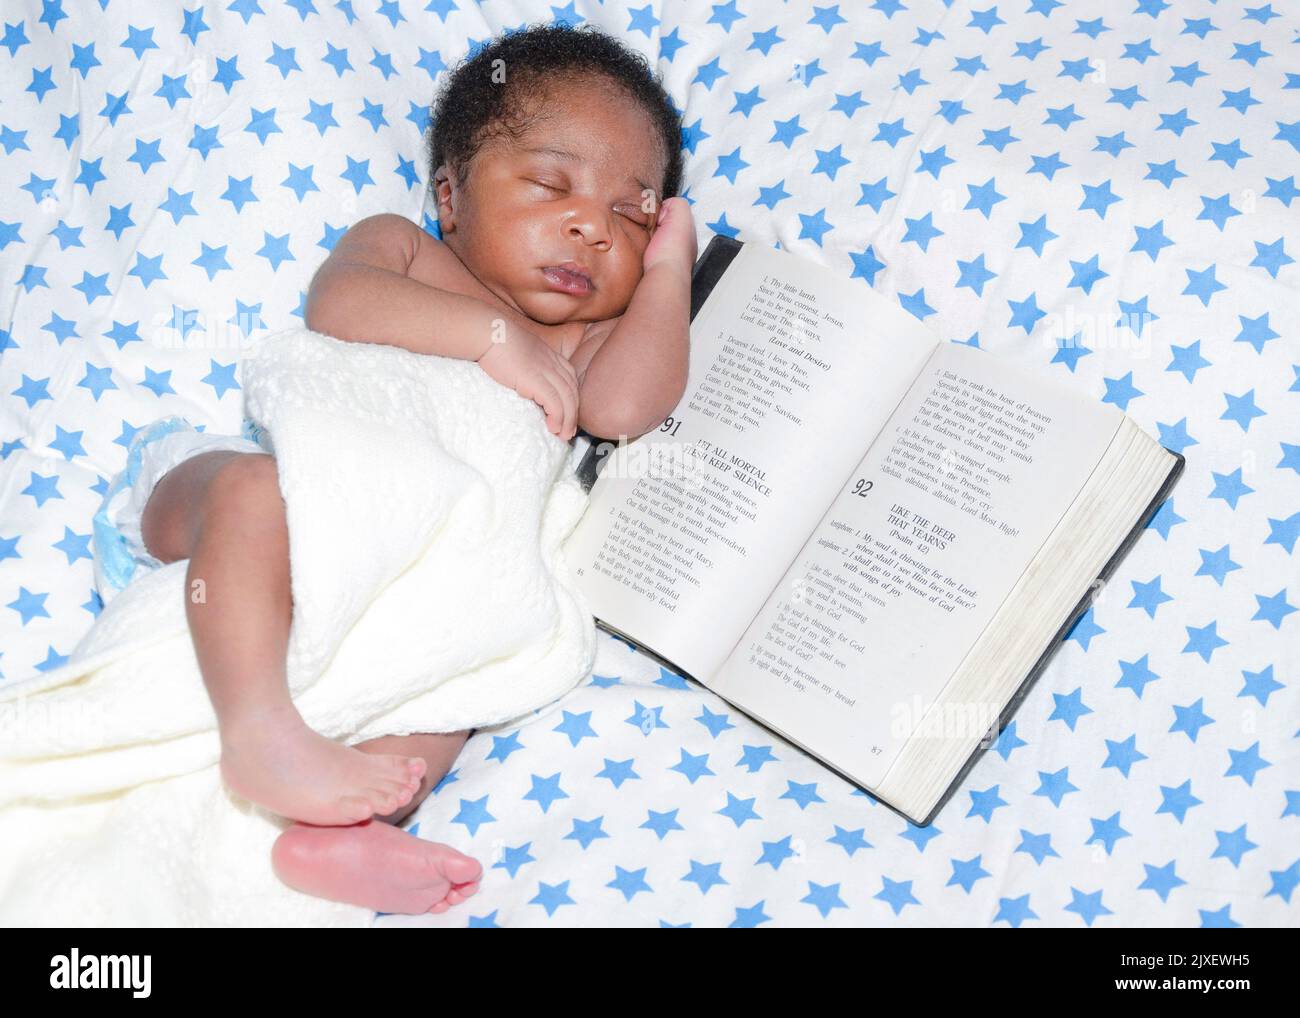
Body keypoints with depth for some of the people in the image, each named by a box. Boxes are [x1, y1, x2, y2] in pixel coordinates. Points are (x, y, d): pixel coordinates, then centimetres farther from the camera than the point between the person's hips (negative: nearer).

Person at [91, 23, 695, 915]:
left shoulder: (588, 334, 23)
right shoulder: (401, 249, 17)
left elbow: (622, 407, -4)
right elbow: (336, 304, -10)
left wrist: (669, 266, 6)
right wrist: (491, 332, -15)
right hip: (297, 481, -1)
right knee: (252, 490, -33)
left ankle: (353, 824, -41)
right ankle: (262, 732, -41)